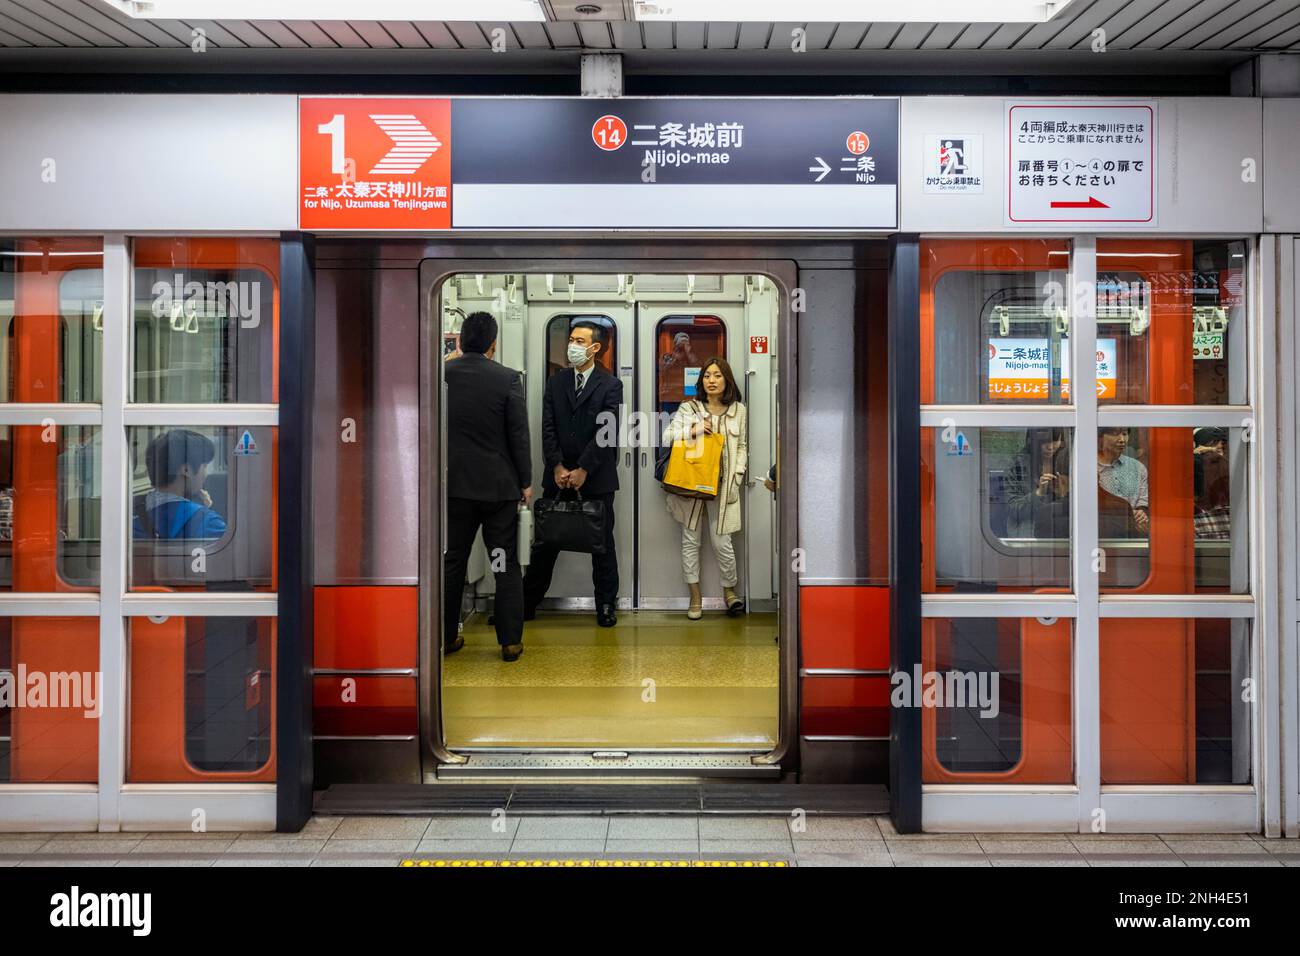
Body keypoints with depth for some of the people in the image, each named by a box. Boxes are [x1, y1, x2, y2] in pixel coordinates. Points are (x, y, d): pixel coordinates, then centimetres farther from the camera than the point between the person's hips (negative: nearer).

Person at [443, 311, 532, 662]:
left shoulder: (441, 374, -3)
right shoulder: (508, 379, -10)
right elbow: (519, 435, -8)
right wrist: (526, 482, 1)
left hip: (454, 484, 3)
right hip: (499, 486, -2)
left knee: (451, 562, 12)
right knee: (506, 566, 6)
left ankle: (446, 636, 19)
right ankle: (510, 641, 8)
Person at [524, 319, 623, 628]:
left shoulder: (610, 386, -2)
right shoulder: (555, 381, 9)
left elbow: (606, 432, -10)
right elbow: (548, 428, 3)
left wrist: (583, 470, -15)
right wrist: (557, 467, -9)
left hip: (596, 476, -3)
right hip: (558, 475, 3)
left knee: (602, 541, 5)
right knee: (545, 540, 7)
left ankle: (606, 606, 14)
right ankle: (527, 604, 14)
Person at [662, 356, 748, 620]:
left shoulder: (738, 410, 7)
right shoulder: (688, 408, 4)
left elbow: (742, 447, 10)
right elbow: (667, 436, 0)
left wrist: (736, 477, 0)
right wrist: (693, 431, -14)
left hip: (721, 486, 0)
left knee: (722, 542, -2)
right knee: (690, 540, 5)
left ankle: (729, 590, 20)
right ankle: (695, 597, 16)